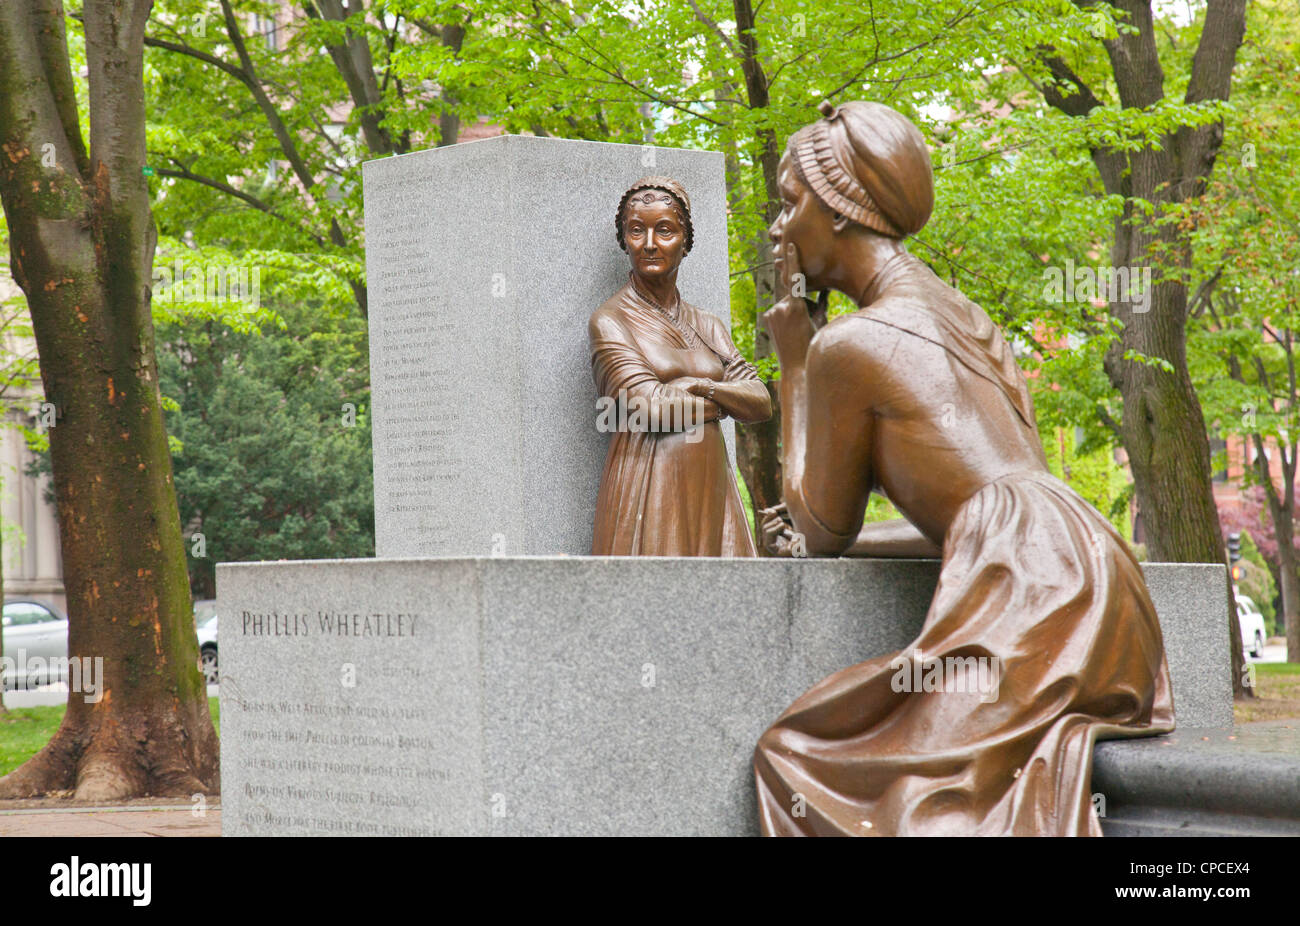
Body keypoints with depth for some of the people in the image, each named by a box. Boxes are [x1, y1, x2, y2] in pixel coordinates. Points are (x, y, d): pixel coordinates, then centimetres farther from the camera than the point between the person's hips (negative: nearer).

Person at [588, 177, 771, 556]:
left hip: (709, 493, 5)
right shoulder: (610, 321, -1)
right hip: (647, 494, -5)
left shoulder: (708, 326, 16)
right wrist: (720, 401, 2)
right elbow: (652, 407, -13)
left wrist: (696, 386, -8)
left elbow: (761, 403, 7)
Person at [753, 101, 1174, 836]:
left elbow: (825, 530, 11)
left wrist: (792, 363, 17)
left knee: (799, 758, -8)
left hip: (1031, 586, -9)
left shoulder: (848, 345, -2)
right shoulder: (966, 320, 23)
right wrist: (835, 539, 38)